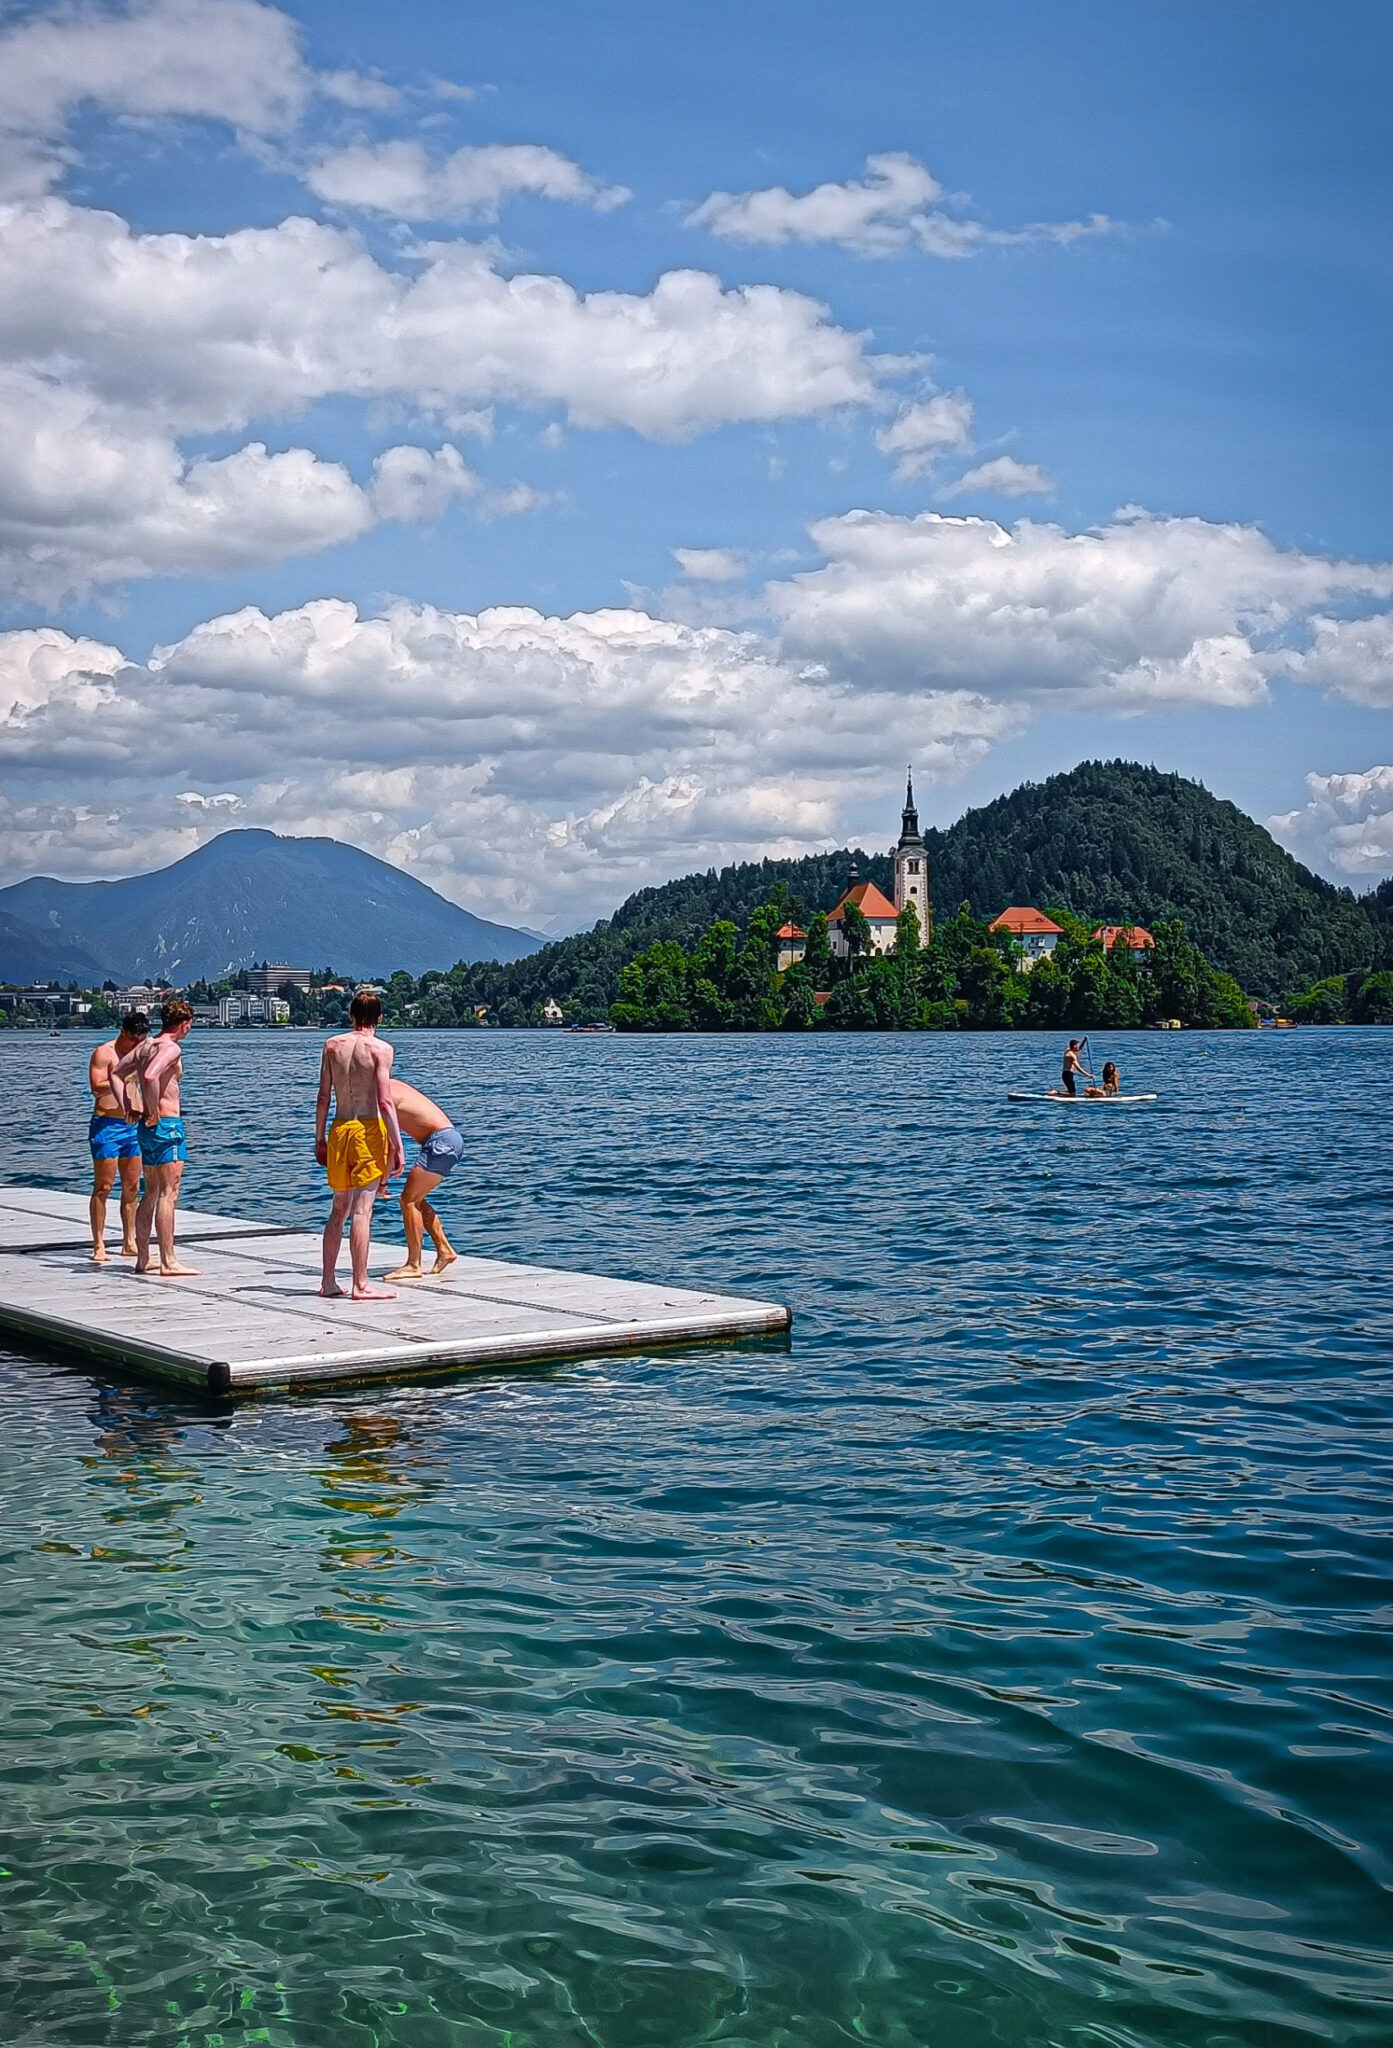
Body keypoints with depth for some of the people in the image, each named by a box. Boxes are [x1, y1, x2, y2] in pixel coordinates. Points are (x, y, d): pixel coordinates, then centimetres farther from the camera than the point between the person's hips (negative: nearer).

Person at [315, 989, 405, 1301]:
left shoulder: (333, 1045, 8)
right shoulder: (381, 1049, -7)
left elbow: (323, 1097, 9)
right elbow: (385, 1102, -13)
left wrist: (319, 1139, 17)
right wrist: (397, 1146, -11)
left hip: (339, 1131, 5)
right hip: (370, 1130, -5)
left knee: (339, 1209, 15)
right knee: (362, 1210, -6)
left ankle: (328, 1281, 18)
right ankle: (361, 1285, -6)